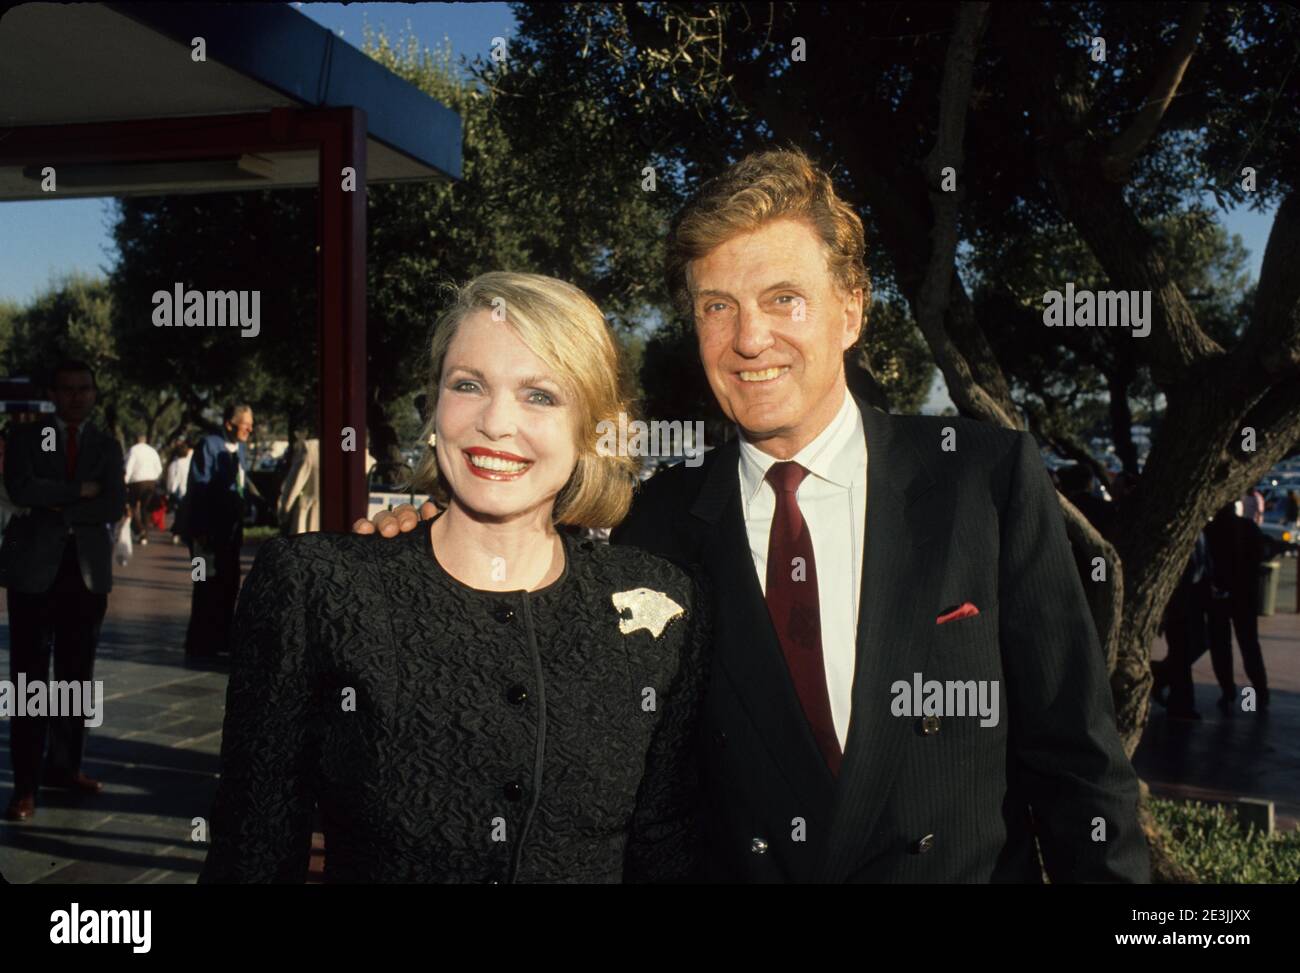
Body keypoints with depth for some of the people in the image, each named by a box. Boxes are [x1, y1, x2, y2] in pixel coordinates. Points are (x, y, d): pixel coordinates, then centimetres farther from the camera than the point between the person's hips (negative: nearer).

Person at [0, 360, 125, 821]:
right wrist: (79, 491, -9)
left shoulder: (107, 445, 10)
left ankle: (65, 765, 21)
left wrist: (55, 507, -10)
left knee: (76, 675, 9)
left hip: (88, 570, 3)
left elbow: (113, 506, -4)